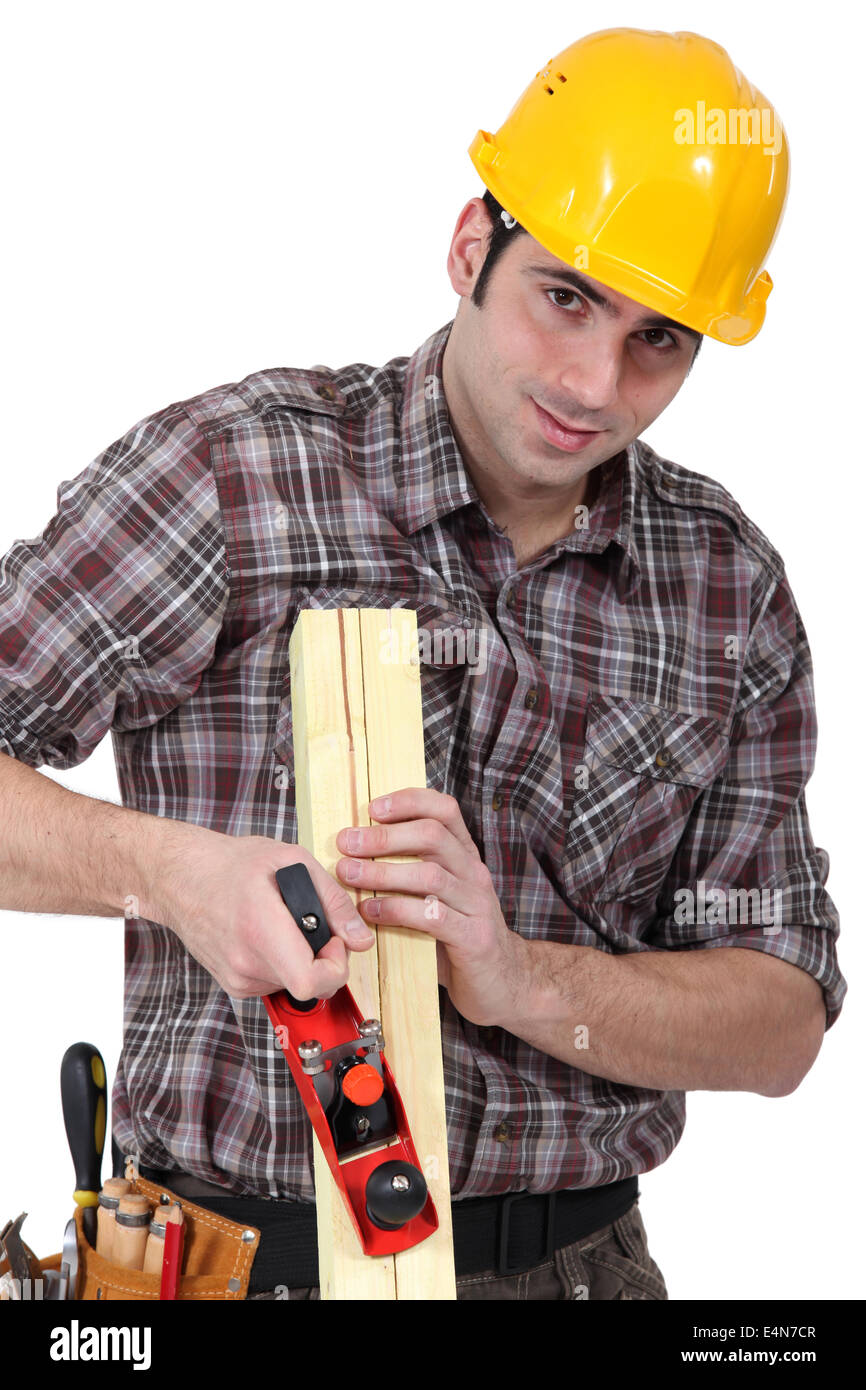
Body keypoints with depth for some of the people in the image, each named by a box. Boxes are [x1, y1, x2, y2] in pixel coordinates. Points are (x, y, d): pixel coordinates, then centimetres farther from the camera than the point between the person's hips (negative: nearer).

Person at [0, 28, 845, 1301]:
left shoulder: (735, 589, 2)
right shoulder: (231, 470, -9)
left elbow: (783, 1026, 0)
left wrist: (519, 980, -17)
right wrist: (170, 871, -25)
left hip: (585, 1256, 3)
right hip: (249, 1255, -3)